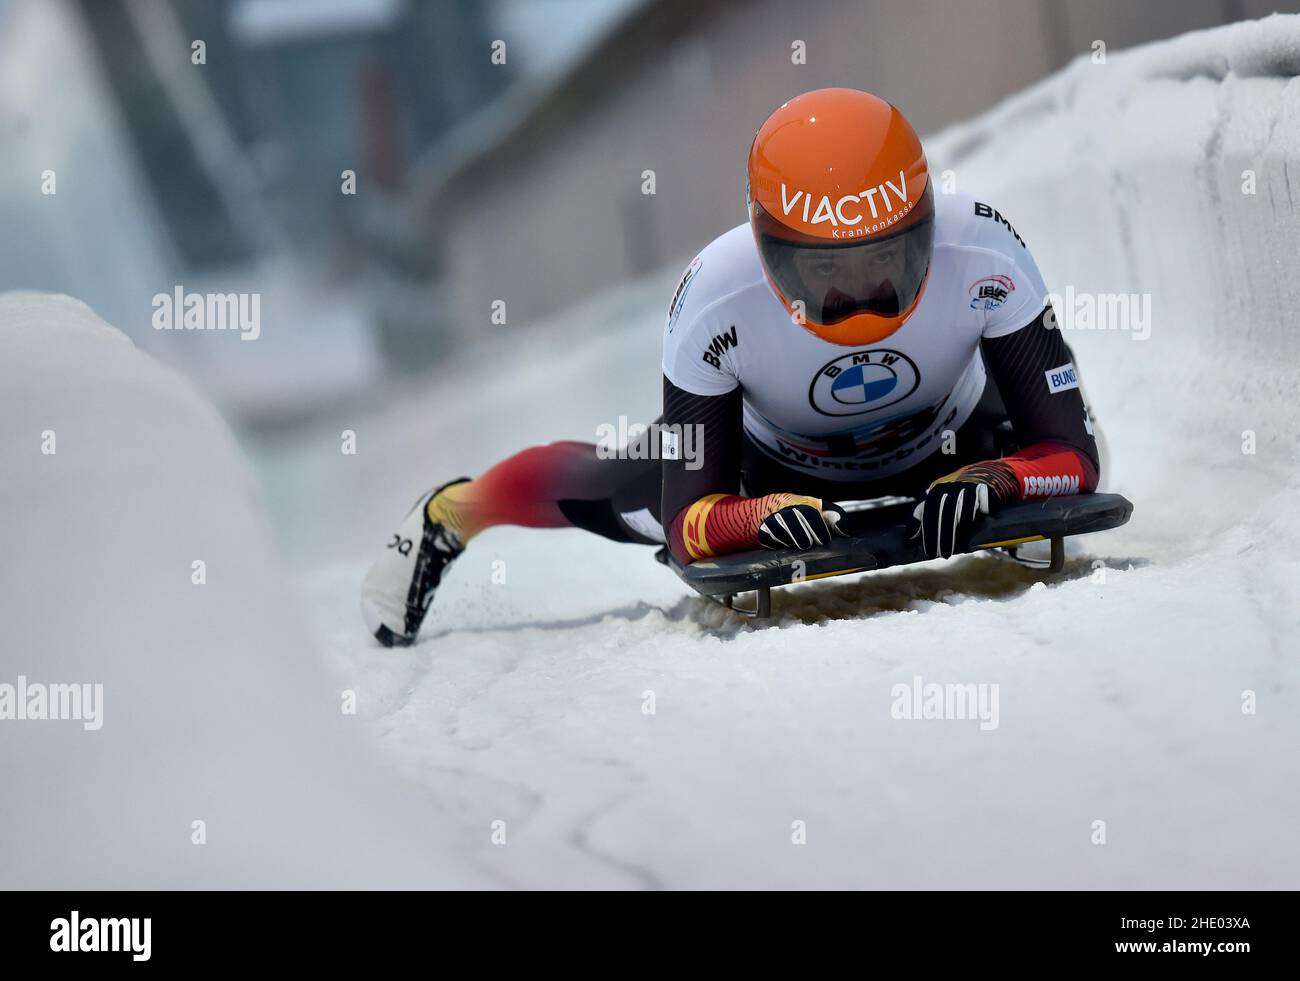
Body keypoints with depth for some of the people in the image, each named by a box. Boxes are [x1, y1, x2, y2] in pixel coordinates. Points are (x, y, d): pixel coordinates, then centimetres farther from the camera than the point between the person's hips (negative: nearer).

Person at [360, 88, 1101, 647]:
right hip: (773, 465, 0)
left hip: (943, 447, 0)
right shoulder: (715, 301, -39)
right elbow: (688, 519, -33)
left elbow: (1073, 456, -34)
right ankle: (453, 514, 38)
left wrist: (990, 481, -56)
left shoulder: (982, 254, -39)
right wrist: (759, 517, -56)